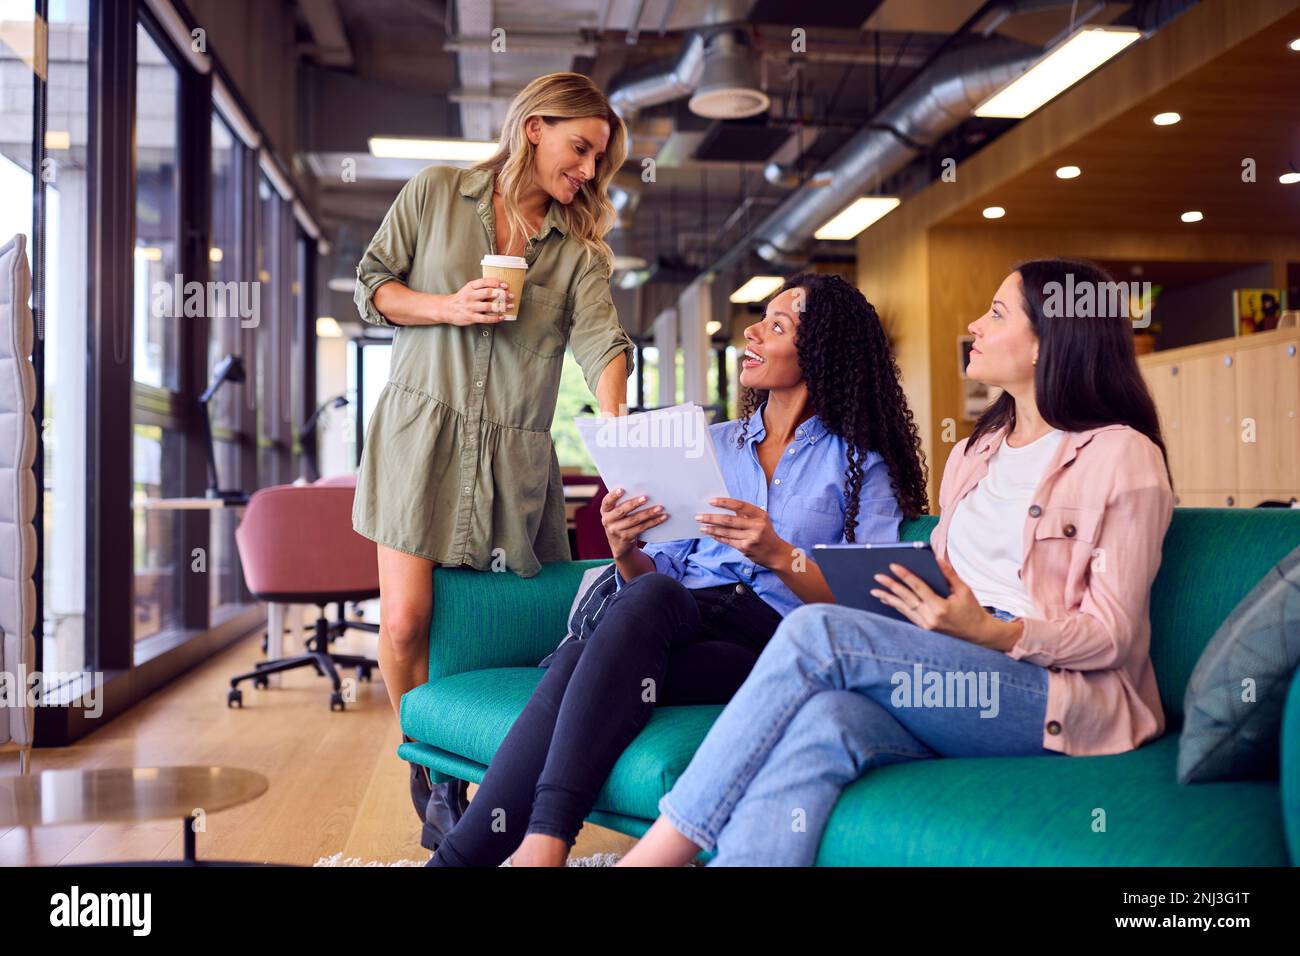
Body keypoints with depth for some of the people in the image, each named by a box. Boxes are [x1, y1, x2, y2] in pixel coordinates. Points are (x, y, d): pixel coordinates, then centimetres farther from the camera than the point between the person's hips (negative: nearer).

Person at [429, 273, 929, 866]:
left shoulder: (860, 464, 10)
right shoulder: (712, 445, 24)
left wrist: (778, 555, -19)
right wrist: (625, 551, -6)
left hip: (776, 639, -3)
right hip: (684, 622, 4)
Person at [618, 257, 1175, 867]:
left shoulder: (1123, 456, 1)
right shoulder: (973, 454, 24)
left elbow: (1111, 634, -4)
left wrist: (991, 632, -21)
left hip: (1062, 699, -6)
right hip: (956, 678, 6)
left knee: (816, 632, -27)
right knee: (821, 720, -31)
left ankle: (649, 854, -25)